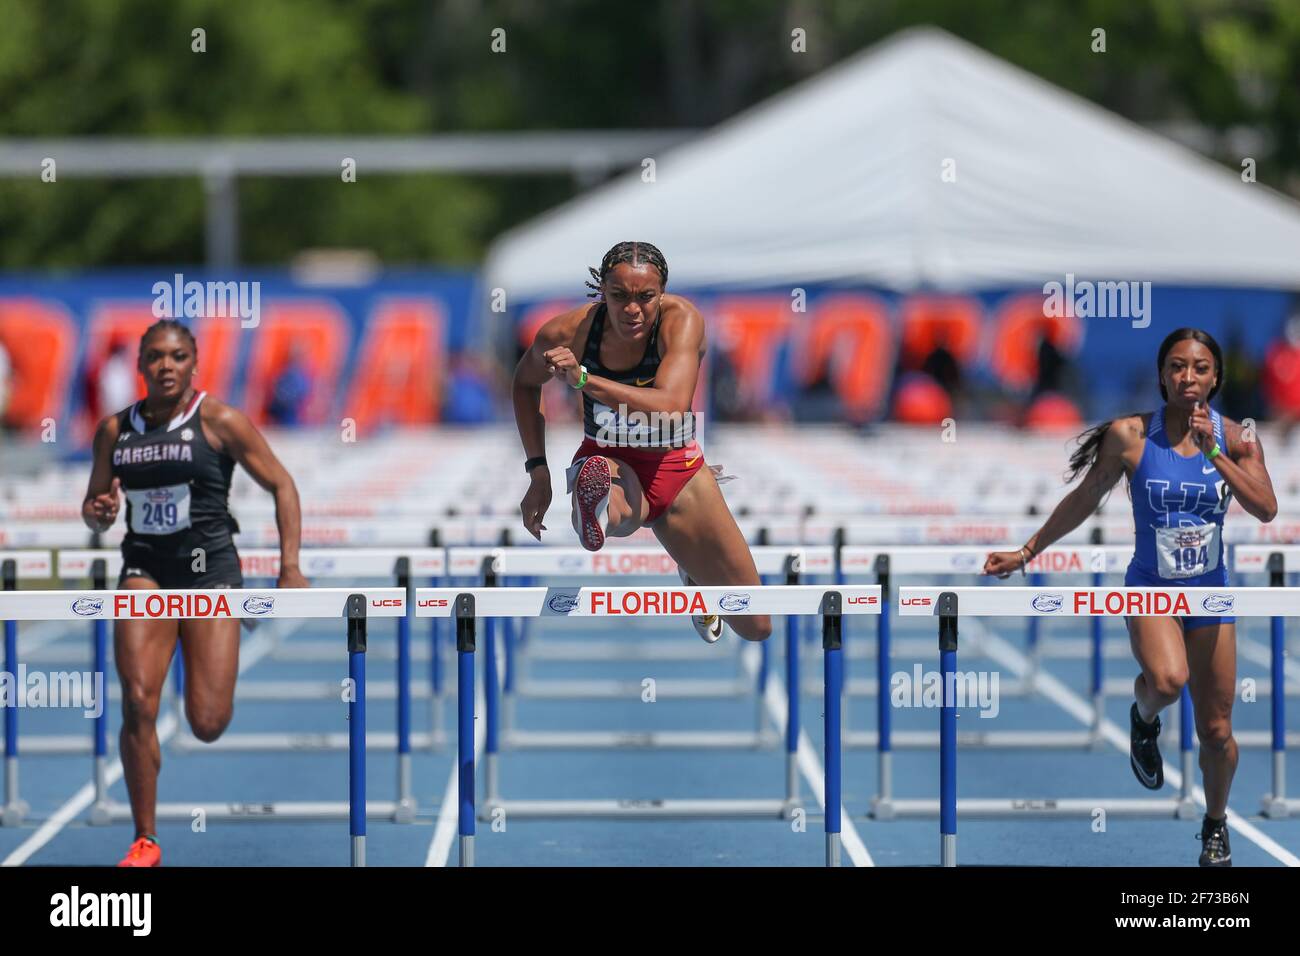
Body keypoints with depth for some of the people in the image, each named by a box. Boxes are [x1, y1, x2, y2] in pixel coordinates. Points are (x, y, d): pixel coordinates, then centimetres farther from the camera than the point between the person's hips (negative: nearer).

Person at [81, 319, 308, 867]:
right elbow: (95, 512, 18)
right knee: (137, 702, -17)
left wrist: (290, 568, -8)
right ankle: (144, 842, -5)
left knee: (207, 726, -7)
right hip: (145, 569, 2)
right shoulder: (115, 430, 8)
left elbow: (281, 486, 0)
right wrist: (98, 512, -7)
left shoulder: (219, 421, -3)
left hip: (209, 566, -2)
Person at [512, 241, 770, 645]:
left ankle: (693, 574, 37)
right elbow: (525, 383, 7)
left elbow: (672, 406, -40)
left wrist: (584, 380, -48)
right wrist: (538, 469, 0)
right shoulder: (566, 333, -18)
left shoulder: (681, 319, -23)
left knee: (756, 628, 11)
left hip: (677, 468, 1)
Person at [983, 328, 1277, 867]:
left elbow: (1266, 509, -17)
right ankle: (1144, 720, 1)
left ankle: (1215, 825, 35)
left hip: (1210, 594, 2)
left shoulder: (1235, 439, -5)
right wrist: (1026, 552, 7)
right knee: (1167, 679, -35)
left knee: (1217, 732, 8)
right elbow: (1085, 499, 2)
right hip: (1151, 587, -2)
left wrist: (1214, 453, -25)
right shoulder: (1130, 435, -10)